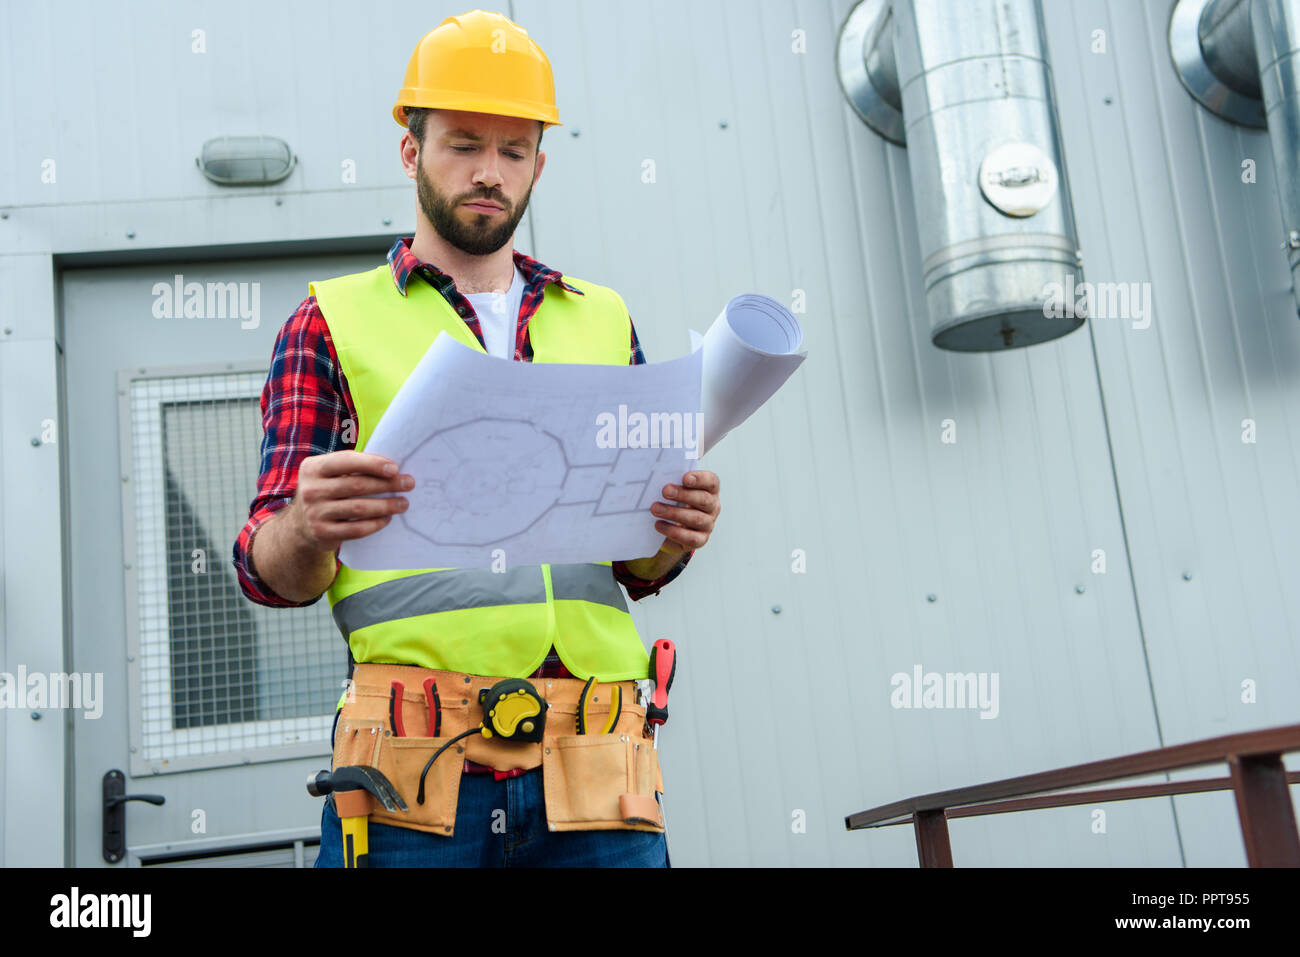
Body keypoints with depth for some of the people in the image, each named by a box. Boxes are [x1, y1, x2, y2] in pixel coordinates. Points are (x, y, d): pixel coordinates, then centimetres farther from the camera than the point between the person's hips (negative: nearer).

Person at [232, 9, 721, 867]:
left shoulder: (603, 322, 17)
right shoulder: (334, 323, 8)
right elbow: (270, 571, 3)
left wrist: (672, 539, -6)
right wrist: (308, 530, -20)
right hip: (415, 768, -2)